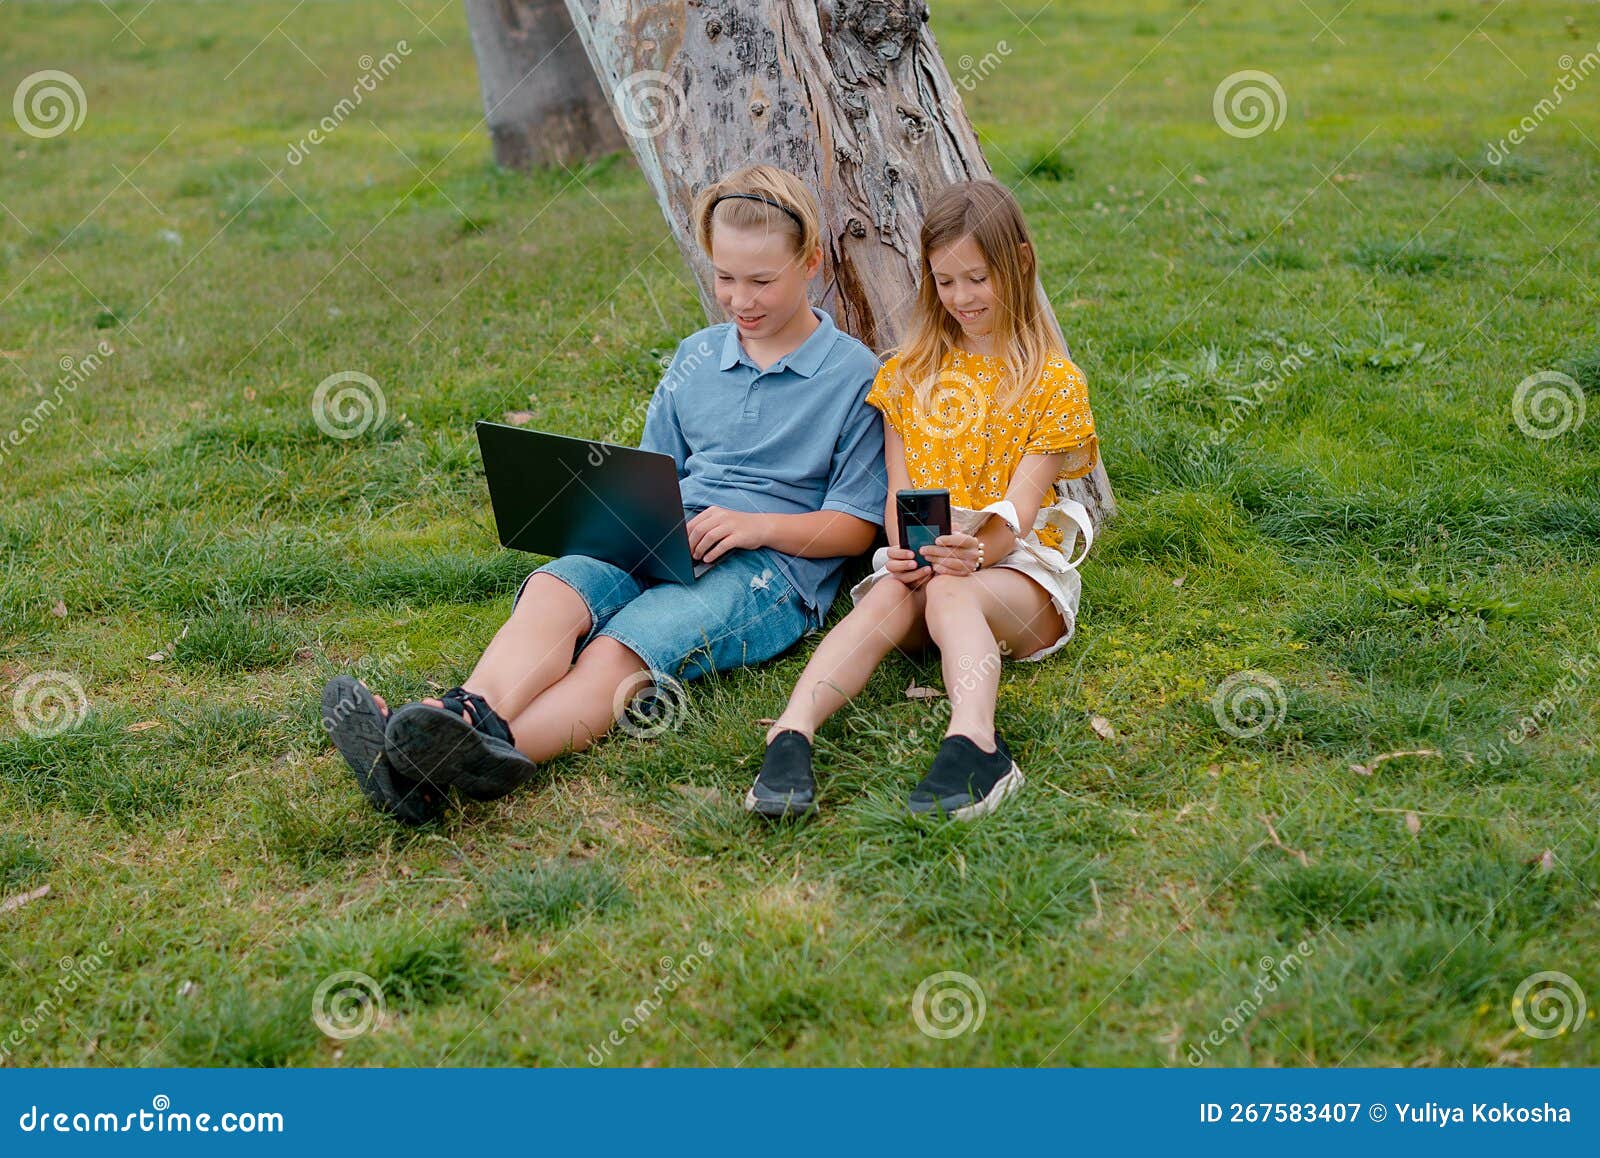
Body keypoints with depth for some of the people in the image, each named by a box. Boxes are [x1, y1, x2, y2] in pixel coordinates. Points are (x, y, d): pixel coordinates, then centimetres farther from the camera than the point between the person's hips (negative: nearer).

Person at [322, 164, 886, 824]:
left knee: (620, 650, -35)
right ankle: (467, 714, -59)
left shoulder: (855, 374, 4)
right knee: (553, 591, -30)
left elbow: (857, 526, 2)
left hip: (774, 564, -5)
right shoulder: (696, 357, 21)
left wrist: (753, 524, -13)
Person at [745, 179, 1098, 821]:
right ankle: (789, 737, -55)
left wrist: (976, 551, -29)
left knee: (951, 594, -37)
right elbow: (899, 488, 7)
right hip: (922, 560, 3)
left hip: (1018, 565, -2)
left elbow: (1021, 505, -7)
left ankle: (974, 745, -63)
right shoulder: (910, 372, 16)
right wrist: (903, 549, -16)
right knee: (887, 600, -33)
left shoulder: (1055, 381, 4)